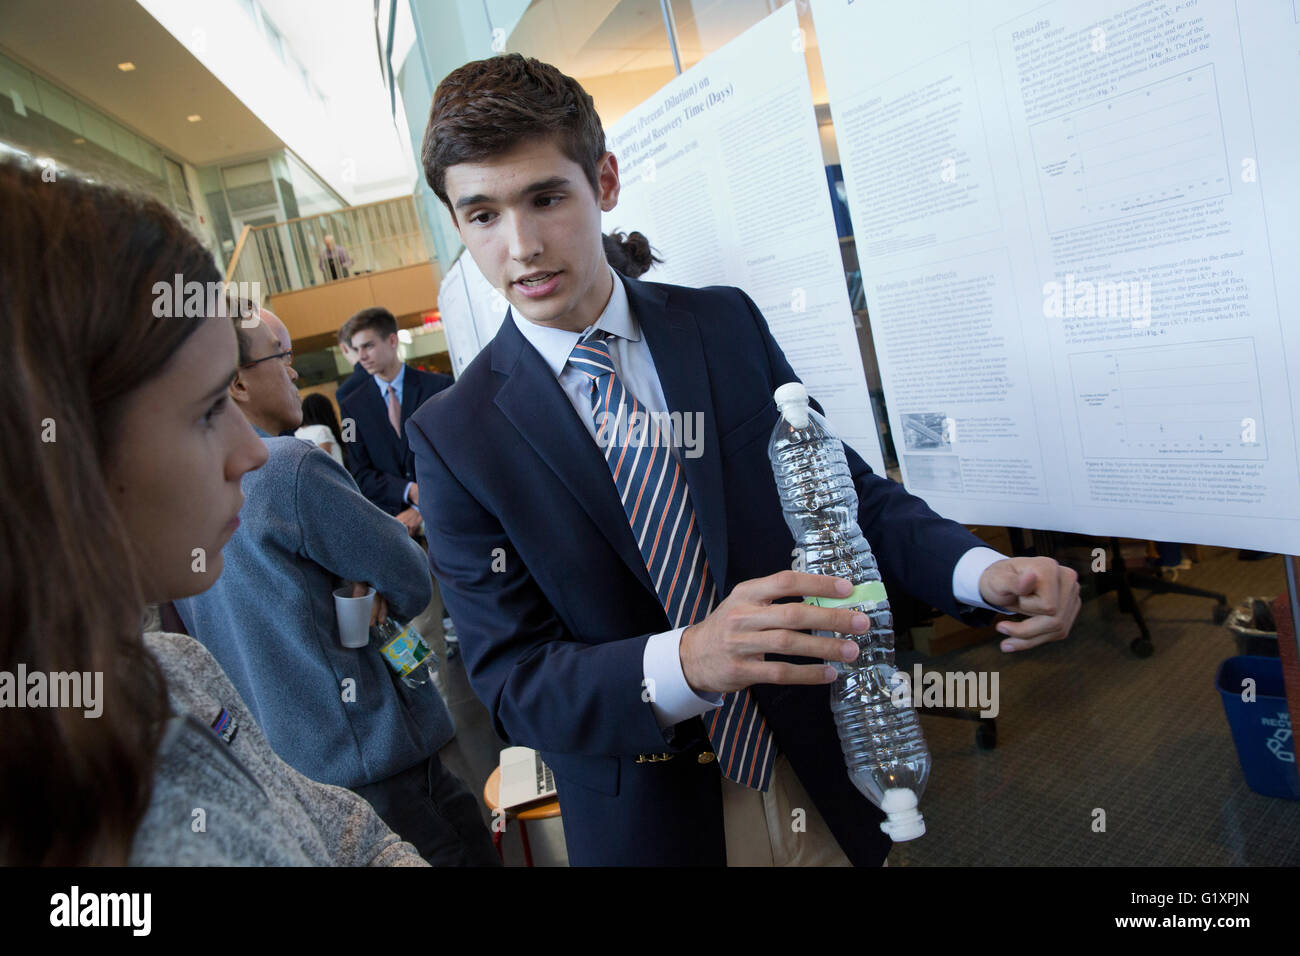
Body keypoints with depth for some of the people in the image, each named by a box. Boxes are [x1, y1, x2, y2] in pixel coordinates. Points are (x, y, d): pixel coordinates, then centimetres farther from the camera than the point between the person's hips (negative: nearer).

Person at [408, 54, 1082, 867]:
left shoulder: (729, 324, -6)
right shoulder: (453, 436, -12)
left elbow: (846, 488, 0)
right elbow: (509, 679, -15)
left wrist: (982, 568, -18)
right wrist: (685, 662, -33)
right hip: (651, 822, -2)